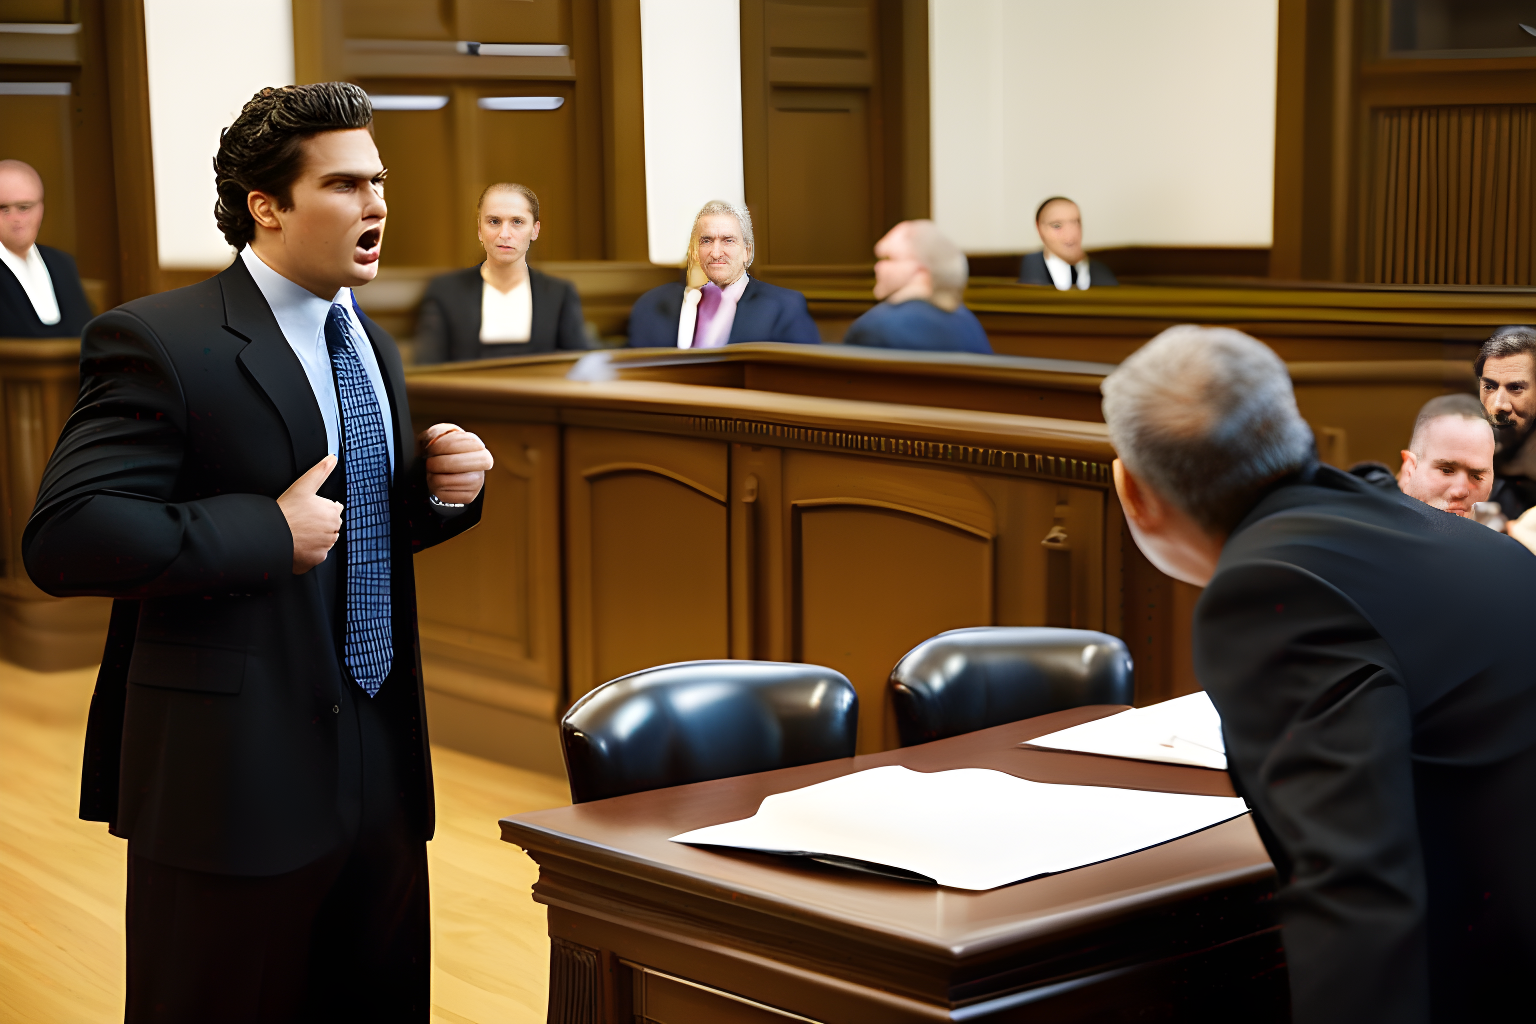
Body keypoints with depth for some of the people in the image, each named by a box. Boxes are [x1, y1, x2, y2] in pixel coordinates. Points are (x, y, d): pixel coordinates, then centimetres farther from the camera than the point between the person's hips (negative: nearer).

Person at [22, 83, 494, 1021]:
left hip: (382, 765, 7)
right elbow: (64, 540, -21)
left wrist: (445, 487, 0)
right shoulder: (157, 343, -12)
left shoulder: (371, 344, 14)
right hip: (234, 775, -7)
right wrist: (269, 534, -22)